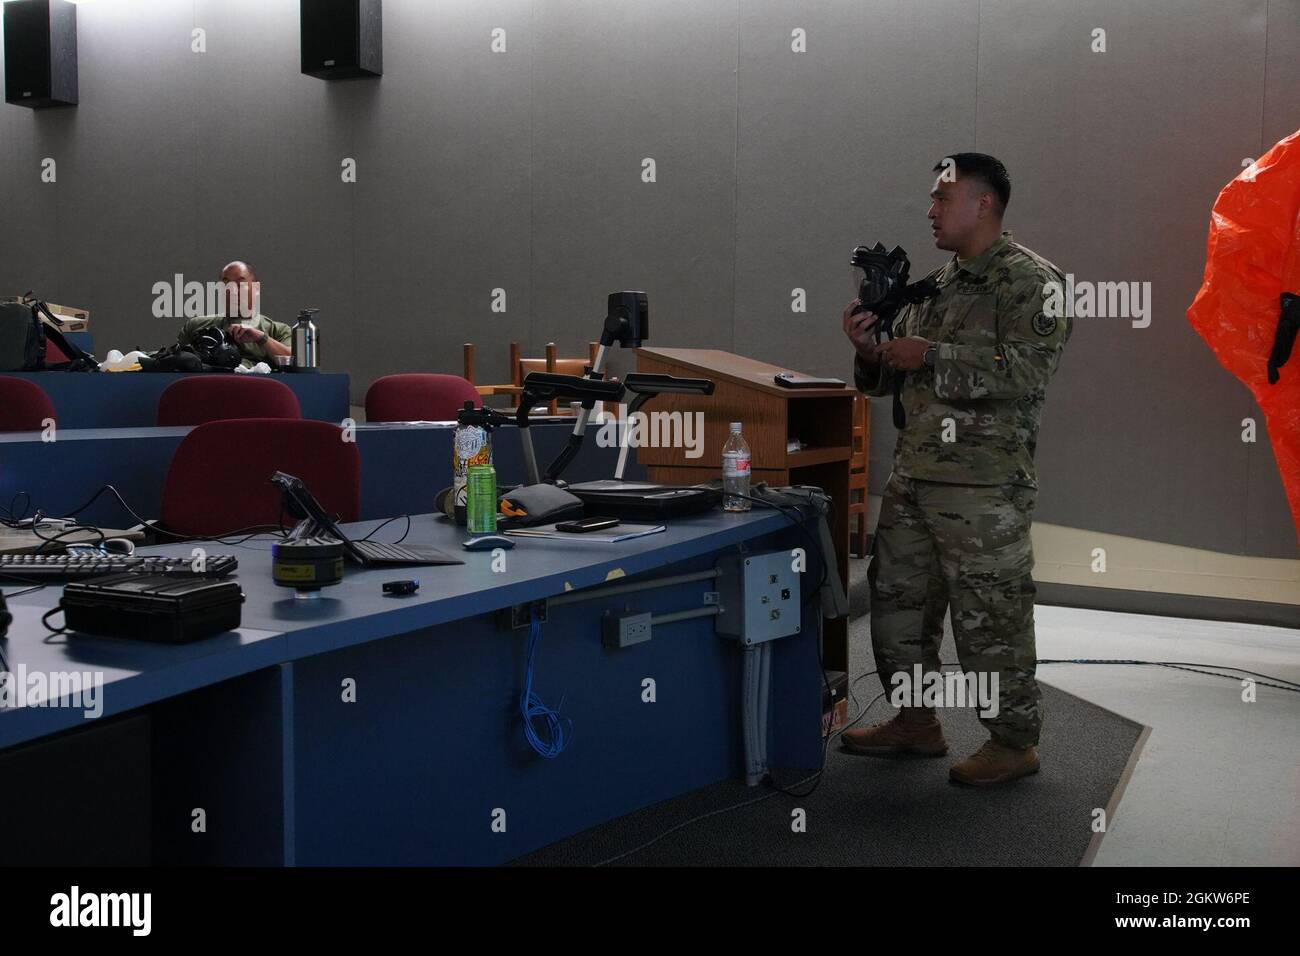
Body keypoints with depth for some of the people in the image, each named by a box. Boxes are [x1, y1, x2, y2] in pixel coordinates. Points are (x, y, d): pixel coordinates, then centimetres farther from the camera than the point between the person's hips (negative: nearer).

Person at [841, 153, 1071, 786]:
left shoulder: (1031, 282, -6)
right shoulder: (934, 285, 17)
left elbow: (1028, 371, -21)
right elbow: (892, 378, 22)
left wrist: (932, 356, -19)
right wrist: (869, 349, 1)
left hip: (984, 486, -8)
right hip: (913, 476, 8)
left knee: (990, 616, -2)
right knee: (897, 599, 14)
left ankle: (1015, 742, 13)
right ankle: (916, 720, 29)